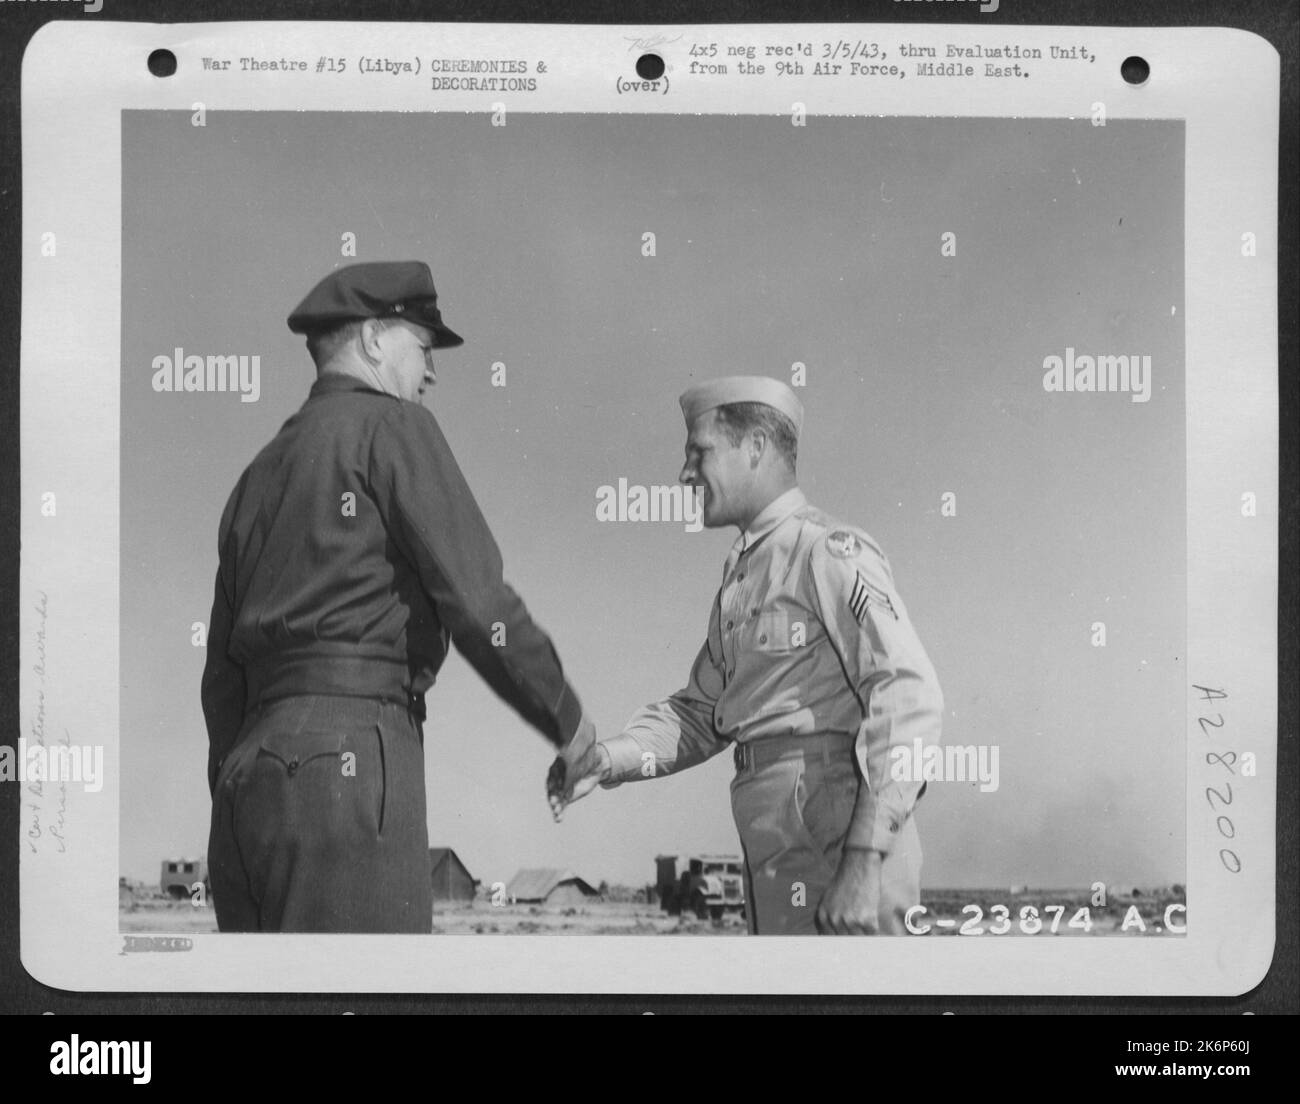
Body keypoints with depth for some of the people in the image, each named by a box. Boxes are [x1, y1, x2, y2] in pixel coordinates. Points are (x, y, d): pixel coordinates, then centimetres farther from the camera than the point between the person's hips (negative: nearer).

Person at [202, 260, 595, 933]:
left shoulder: (262, 470, 24)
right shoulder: (390, 427, 2)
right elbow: (477, 604, -7)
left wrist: (237, 819, 24)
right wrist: (567, 720, 6)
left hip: (248, 773, 9)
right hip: (346, 758, -8)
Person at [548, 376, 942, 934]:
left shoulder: (831, 551, -7)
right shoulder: (742, 575, 22)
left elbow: (909, 697, -16)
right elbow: (699, 714, 20)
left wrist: (865, 858, -23)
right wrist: (607, 757, 0)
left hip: (837, 835, -9)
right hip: (780, 855, 9)